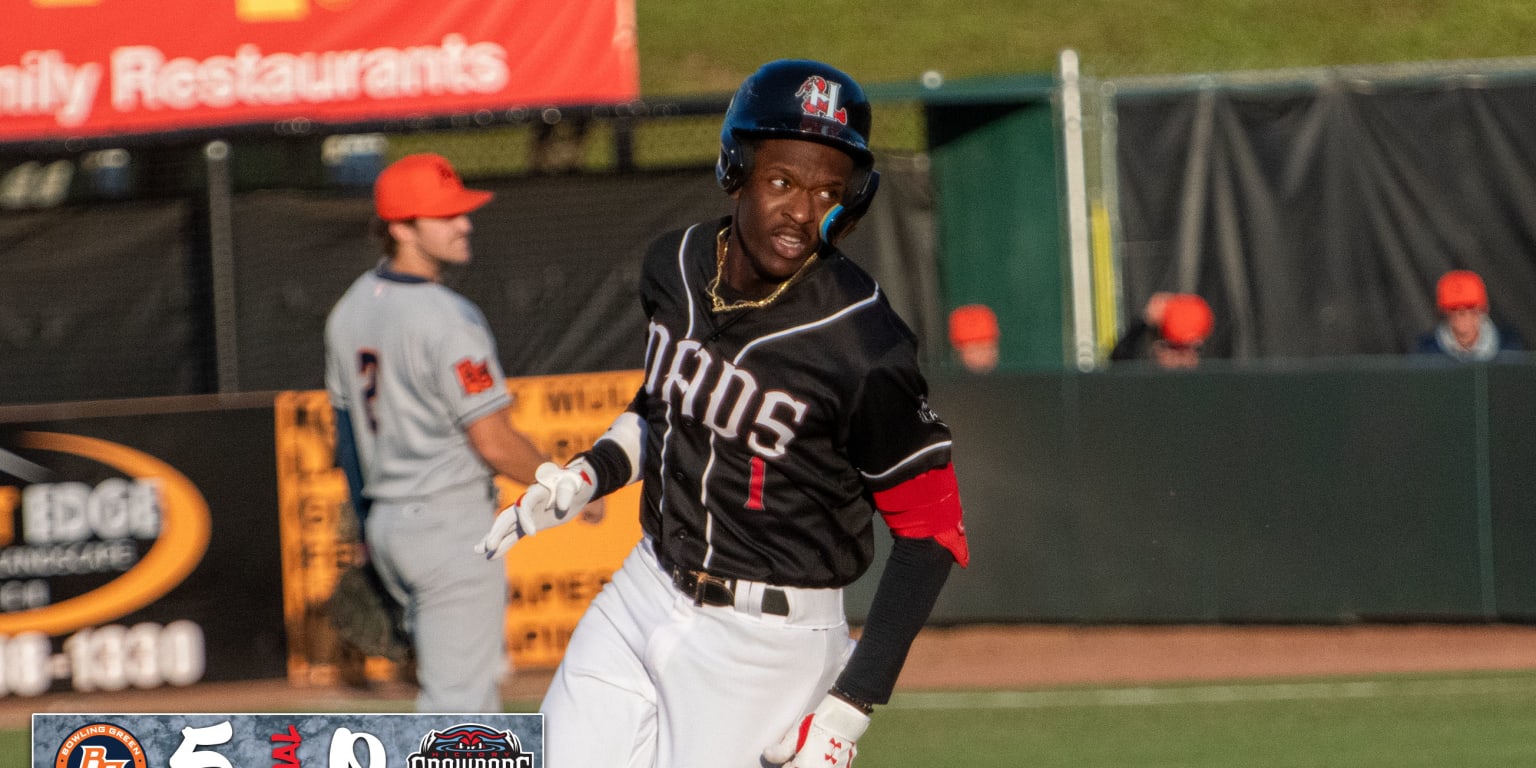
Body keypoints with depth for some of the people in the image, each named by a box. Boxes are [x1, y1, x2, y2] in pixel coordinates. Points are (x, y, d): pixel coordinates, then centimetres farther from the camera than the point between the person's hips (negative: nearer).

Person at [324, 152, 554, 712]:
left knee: (482, 673, 22)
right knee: (459, 695, -7)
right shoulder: (447, 319, -19)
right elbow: (493, 443, -18)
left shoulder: (349, 311, 8)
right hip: (451, 520, -9)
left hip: (385, 519, 9)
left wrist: (368, 530, 24)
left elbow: (348, 431, 15)